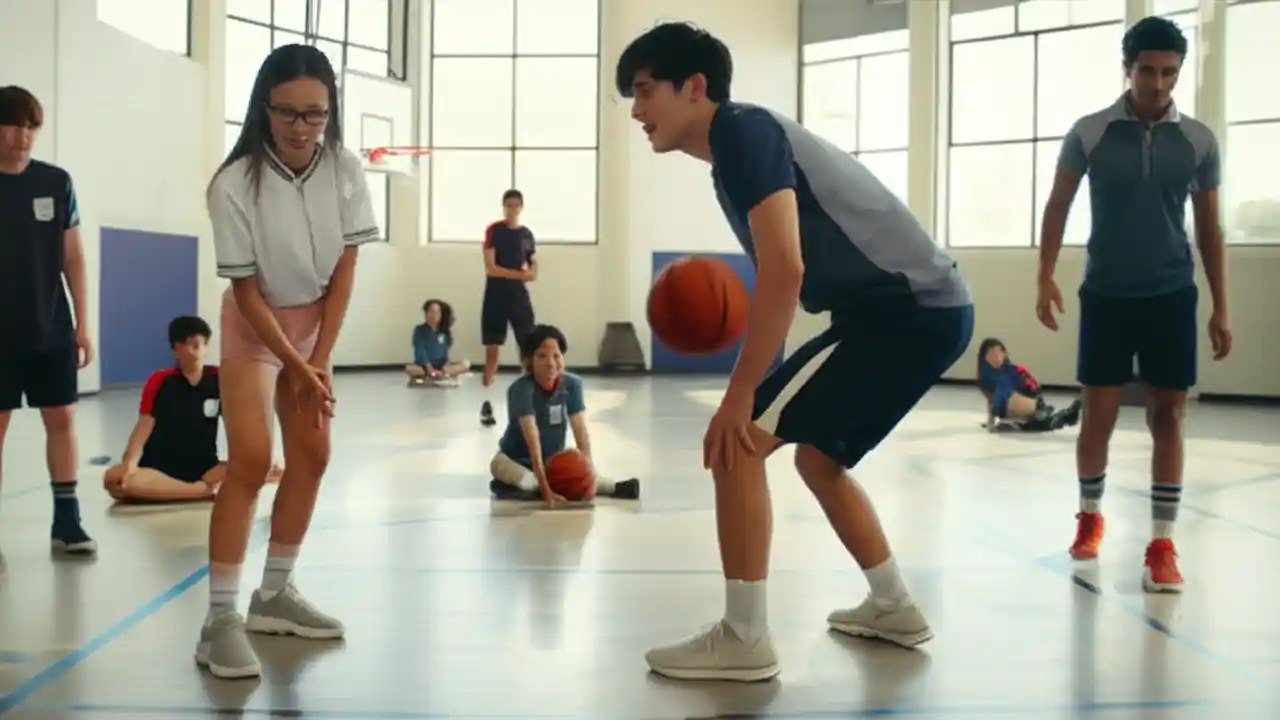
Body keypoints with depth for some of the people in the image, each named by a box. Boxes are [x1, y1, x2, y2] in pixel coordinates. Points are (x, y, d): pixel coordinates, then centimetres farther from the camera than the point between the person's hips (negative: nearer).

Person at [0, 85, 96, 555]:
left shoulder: (57, 183, 2)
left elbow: (72, 258, 6)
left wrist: (82, 324, 3)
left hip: (52, 330, 2)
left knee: (62, 418, 3)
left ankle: (67, 520, 11)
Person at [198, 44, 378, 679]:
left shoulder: (345, 170, -16)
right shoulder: (235, 184, -26)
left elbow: (344, 268, -10)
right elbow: (247, 289, -20)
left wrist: (319, 358, -13)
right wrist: (295, 365, -20)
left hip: (314, 323, 5)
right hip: (253, 327, -5)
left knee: (311, 457, 5)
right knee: (250, 461, -15)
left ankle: (274, 595, 19)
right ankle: (221, 619, -10)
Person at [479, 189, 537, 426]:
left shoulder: (527, 234, 9)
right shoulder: (493, 230, -4)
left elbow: (534, 270, 13)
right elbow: (491, 268, -12)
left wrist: (530, 274, -10)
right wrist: (520, 273, -11)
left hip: (519, 295, 4)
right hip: (496, 295, -4)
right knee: (492, 349, -1)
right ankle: (486, 402, 5)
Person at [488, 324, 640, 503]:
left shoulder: (572, 384, -14)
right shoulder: (522, 389, -27)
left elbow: (581, 431, -18)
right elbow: (532, 439, -36)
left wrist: (589, 474, -31)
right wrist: (544, 486, -43)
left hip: (554, 460, 3)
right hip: (518, 459, -3)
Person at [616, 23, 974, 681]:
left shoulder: (742, 130, -10)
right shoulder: (738, 149, 19)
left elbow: (785, 271, -21)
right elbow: (782, 276, 24)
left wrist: (738, 397, -18)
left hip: (908, 310, -10)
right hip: (925, 308, 10)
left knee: (737, 443, -10)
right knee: (817, 454, 25)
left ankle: (743, 639, -4)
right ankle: (894, 607, 34)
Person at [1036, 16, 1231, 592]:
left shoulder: (1198, 140, 1)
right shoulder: (1089, 132, -4)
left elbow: (1209, 229, 7)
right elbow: (1058, 207, 5)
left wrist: (1220, 308, 5)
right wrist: (1046, 279, -4)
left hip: (1172, 296, 1)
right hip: (1106, 295, -1)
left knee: (1167, 417, 0)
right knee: (1099, 413, 4)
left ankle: (1161, 546, 6)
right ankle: (1090, 517, 27)